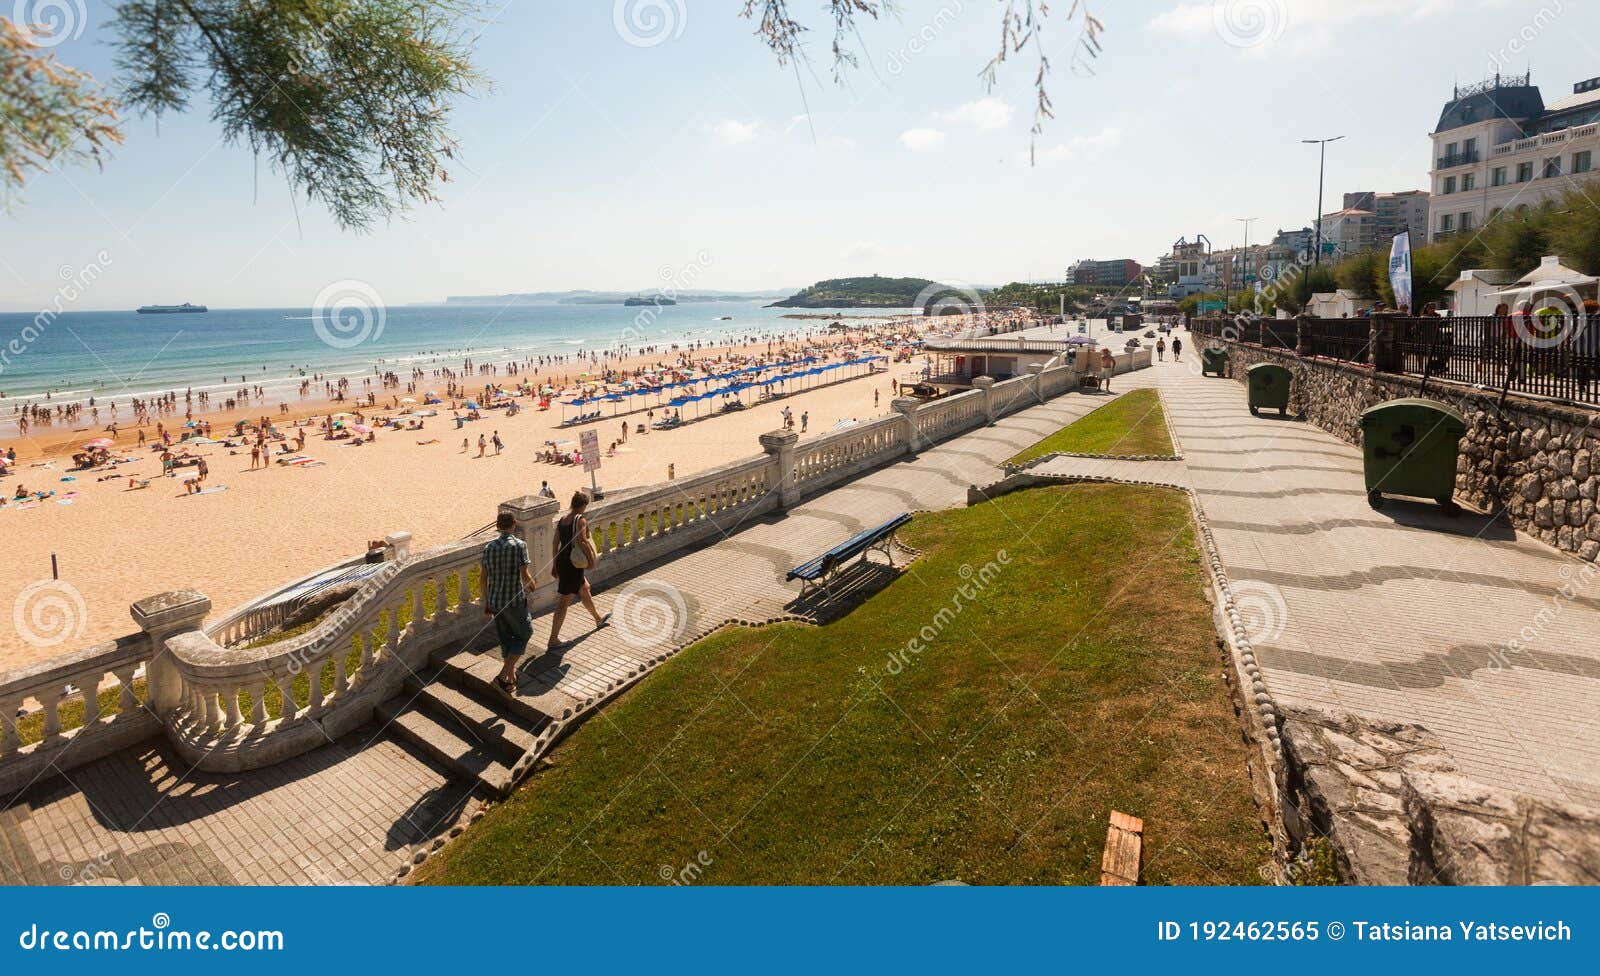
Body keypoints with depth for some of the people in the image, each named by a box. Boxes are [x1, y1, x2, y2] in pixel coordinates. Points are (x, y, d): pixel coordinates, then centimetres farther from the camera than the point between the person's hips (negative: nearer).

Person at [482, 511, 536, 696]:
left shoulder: (489, 547, 1)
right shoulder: (519, 545, -15)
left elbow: (484, 578, 5)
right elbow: (525, 575, -18)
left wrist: (486, 602, 15)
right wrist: (531, 584, 5)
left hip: (495, 602, 5)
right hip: (515, 601, -5)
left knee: (506, 639, 19)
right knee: (523, 634, 13)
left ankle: (511, 678, 31)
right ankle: (503, 675, 3)